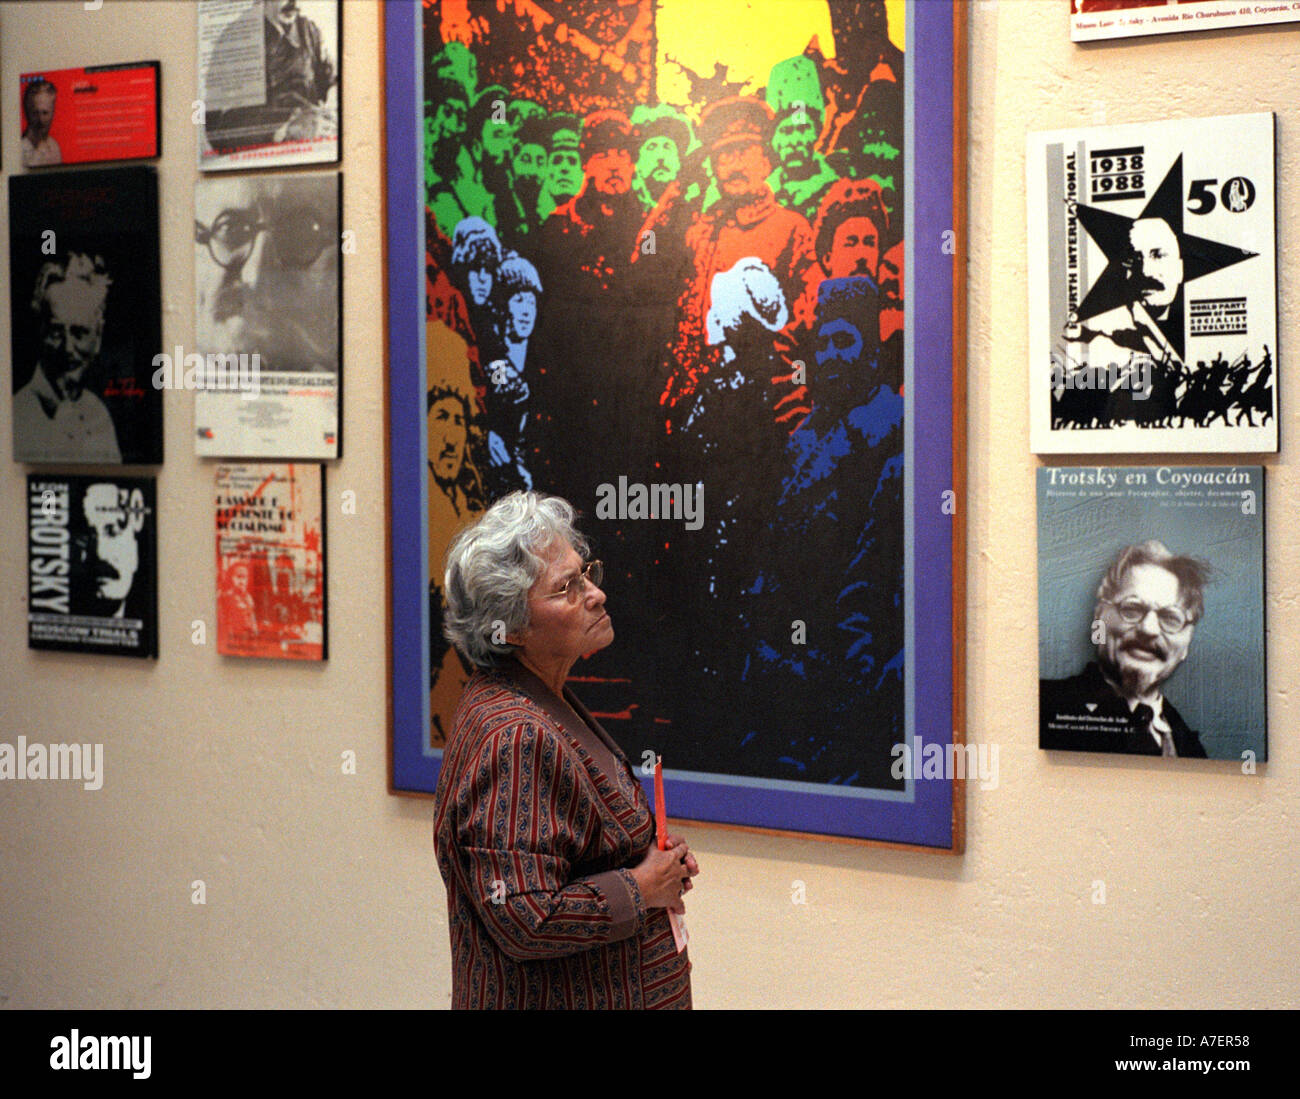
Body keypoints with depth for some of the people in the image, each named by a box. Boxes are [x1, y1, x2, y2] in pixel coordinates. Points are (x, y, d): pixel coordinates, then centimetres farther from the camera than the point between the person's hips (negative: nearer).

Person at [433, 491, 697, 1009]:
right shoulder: (516, 738, -25)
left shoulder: (545, 703, 6)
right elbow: (526, 920, -31)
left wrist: (657, 864, 4)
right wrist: (642, 887, -18)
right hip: (555, 1002, -9)